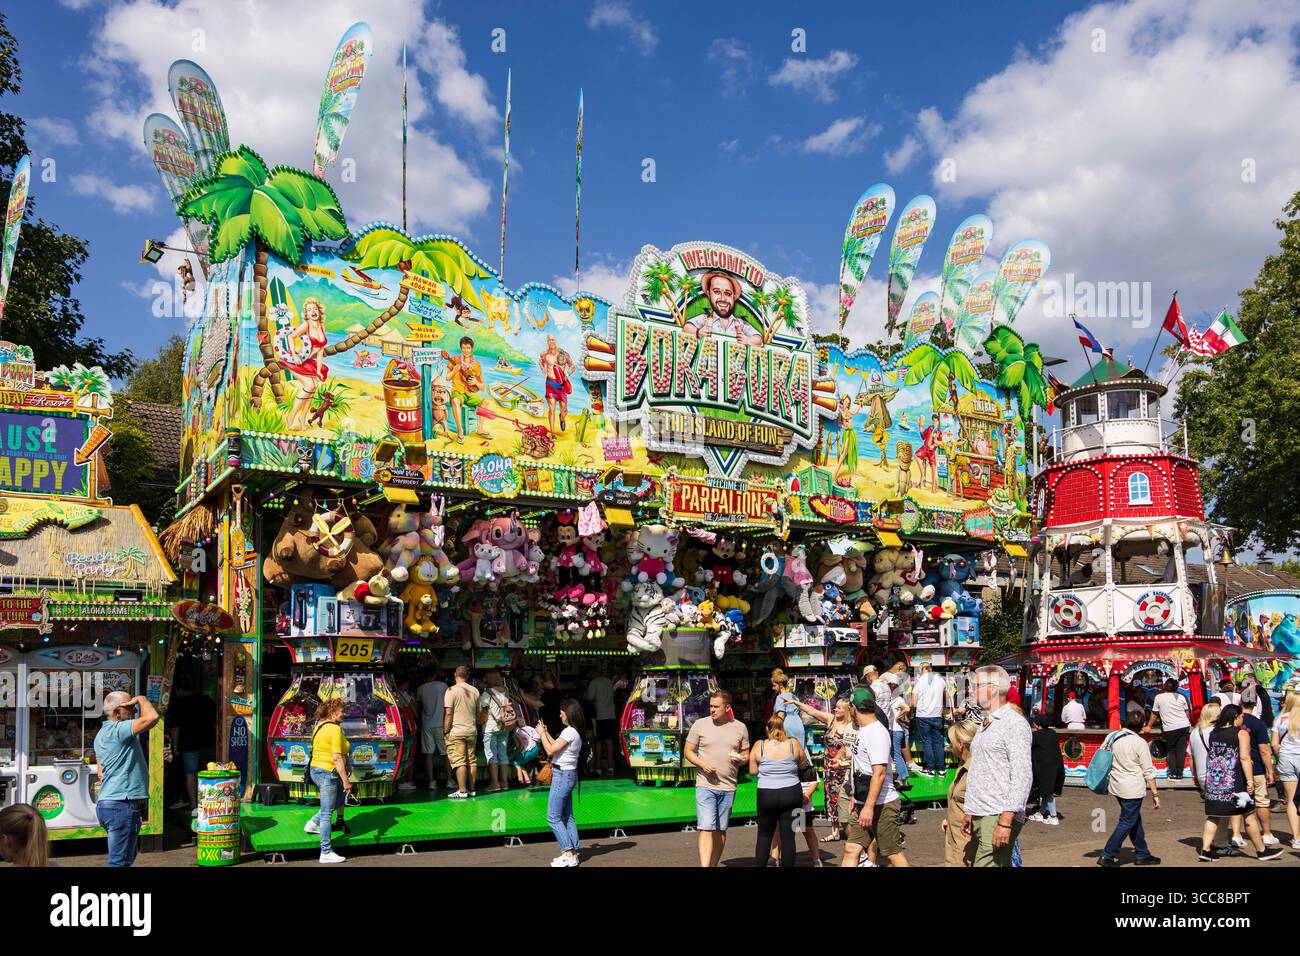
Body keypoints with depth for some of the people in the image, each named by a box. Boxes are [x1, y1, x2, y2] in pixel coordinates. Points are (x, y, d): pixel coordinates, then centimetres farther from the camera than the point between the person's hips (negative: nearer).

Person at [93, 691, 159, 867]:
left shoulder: (102, 734, 18)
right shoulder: (117, 730, -16)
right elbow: (152, 717, -29)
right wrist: (141, 699, -11)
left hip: (108, 802, 11)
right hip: (122, 805, -11)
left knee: (128, 856, 21)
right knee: (120, 861, -8)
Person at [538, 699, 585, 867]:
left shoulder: (569, 732, -18)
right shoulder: (575, 732, 11)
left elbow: (550, 750, -17)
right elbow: (557, 746, 18)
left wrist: (542, 733, -6)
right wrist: (546, 733, 18)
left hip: (562, 775, -10)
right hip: (568, 775, 10)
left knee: (553, 817, -6)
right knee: (568, 816, 12)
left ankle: (568, 854, -7)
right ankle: (572, 853, 14)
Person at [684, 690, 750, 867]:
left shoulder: (740, 727, 5)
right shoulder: (700, 724, -1)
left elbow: (746, 754, 14)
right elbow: (688, 751, 3)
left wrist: (741, 759, -10)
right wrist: (702, 764, -14)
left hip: (728, 787, 3)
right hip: (705, 785, -3)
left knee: (721, 830, 11)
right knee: (706, 828, -12)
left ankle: (714, 865, 22)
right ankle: (704, 866, -17)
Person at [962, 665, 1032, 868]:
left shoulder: (1014, 723, -9)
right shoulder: (986, 724, 20)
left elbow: (1022, 777, -17)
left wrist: (1006, 822, -21)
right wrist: (969, 811, 21)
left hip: (998, 818, -9)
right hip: (980, 818, 9)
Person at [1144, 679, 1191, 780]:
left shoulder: (1158, 697, 1)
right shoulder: (1181, 697, 7)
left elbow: (1154, 714, 7)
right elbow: (1187, 713, 15)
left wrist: (1149, 726, 18)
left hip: (1170, 729, -2)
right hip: (1184, 726, 2)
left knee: (1171, 751, 9)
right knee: (1181, 750, 5)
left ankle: (1174, 774, -1)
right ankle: (1179, 774, 3)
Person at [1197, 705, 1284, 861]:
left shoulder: (1213, 733, 10)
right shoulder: (1241, 733, -6)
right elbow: (1244, 757, -16)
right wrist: (1250, 781, -18)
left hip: (1213, 783, 5)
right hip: (1234, 782, -5)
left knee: (1213, 816, 7)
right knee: (1248, 815, 9)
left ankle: (1205, 850, 1)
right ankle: (1262, 851, 22)